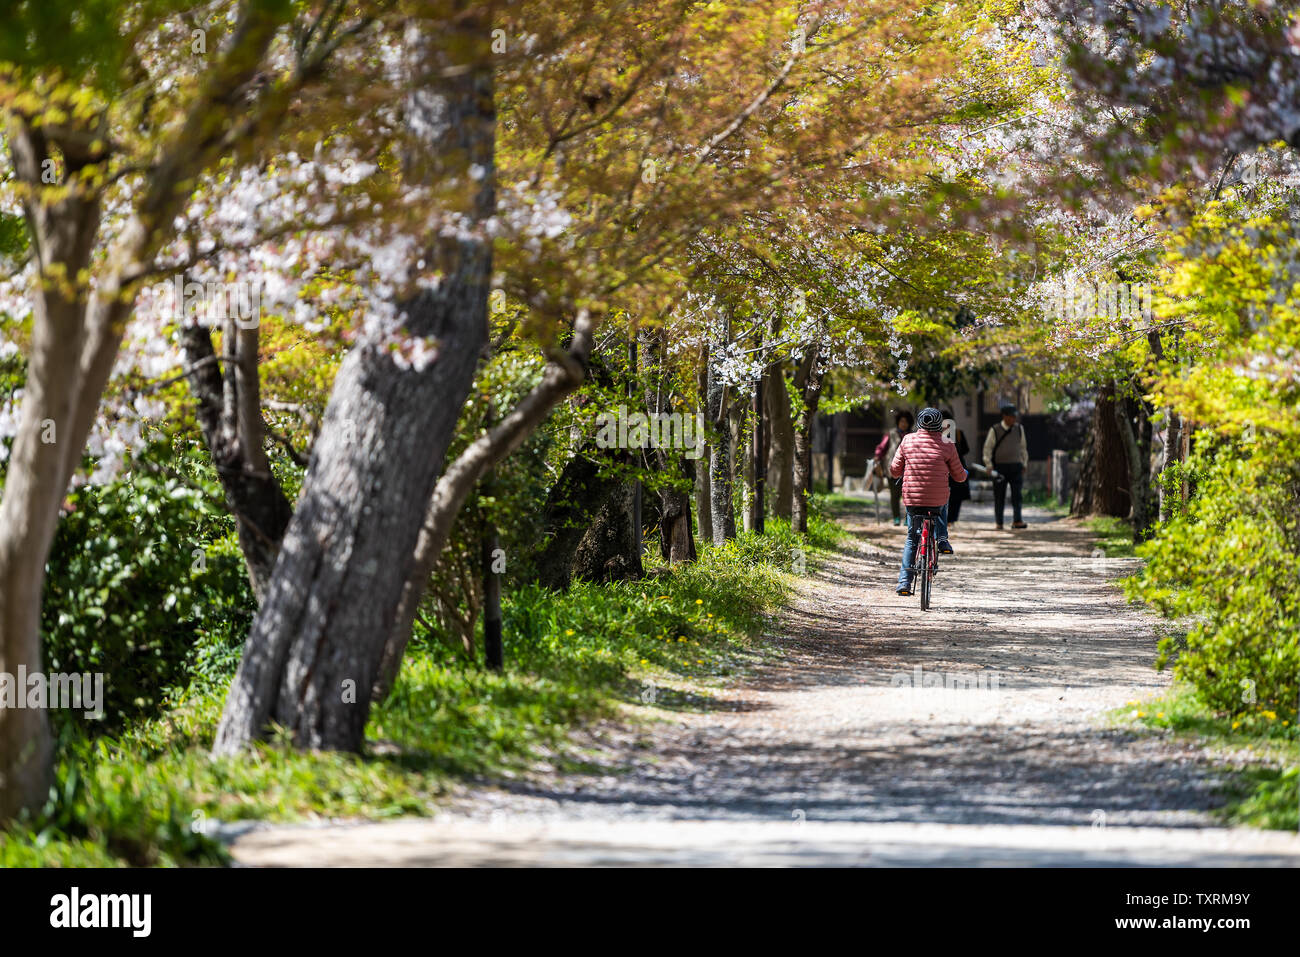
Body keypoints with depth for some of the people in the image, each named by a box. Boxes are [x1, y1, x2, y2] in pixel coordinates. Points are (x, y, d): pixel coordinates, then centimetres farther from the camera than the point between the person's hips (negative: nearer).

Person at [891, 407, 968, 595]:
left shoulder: (907, 441, -1)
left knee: (911, 539, 18)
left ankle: (904, 581, 8)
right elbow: (959, 476, 6)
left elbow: (895, 471, 5)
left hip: (911, 500, 1)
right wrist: (965, 473, 30)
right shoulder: (946, 446, -4)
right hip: (938, 500, -1)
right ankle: (942, 540, 20)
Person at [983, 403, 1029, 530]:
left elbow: (1023, 447, 17)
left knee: (1017, 494, -10)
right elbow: (987, 448, 0)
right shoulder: (995, 430, -2)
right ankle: (999, 523, 10)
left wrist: (1024, 465, 13)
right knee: (999, 496, 3)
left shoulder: (1019, 429, 8)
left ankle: (1016, 521, -15)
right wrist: (989, 466, -8)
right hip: (999, 467, -2)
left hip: (1015, 467, 2)